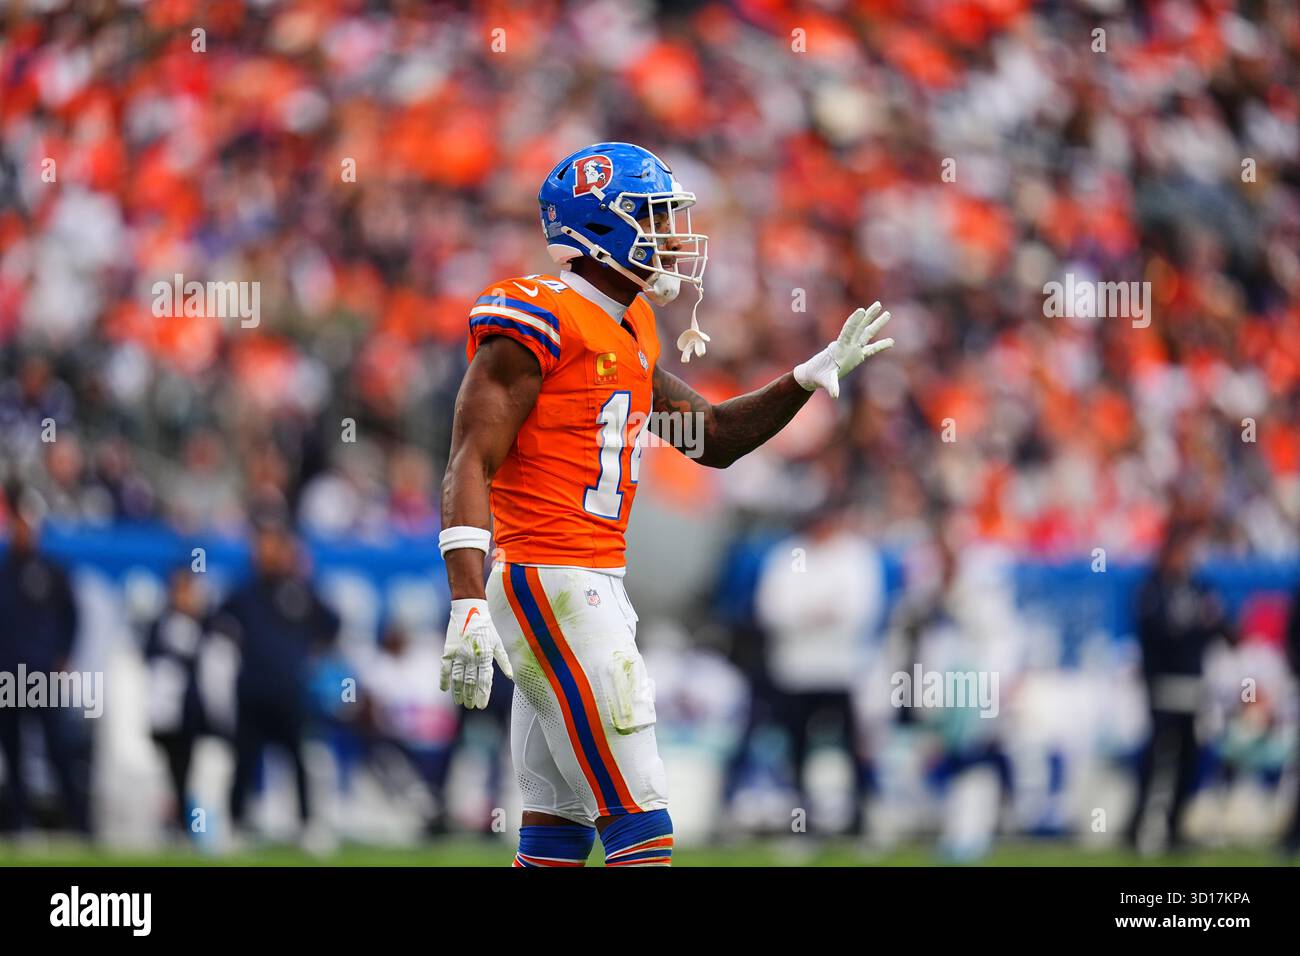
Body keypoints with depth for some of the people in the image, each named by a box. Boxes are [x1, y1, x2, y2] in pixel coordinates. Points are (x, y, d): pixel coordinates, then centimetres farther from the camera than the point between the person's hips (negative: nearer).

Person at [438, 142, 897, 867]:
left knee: (560, 830, 11)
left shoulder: (628, 334, 17)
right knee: (638, 823, -10)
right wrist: (469, 605, -27)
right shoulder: (543, 320, -11)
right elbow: (471, 464, -17)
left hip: (593, 586, 10)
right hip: (551, 583, -10)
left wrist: (814, 375, 15)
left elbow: (714, 439, 27)